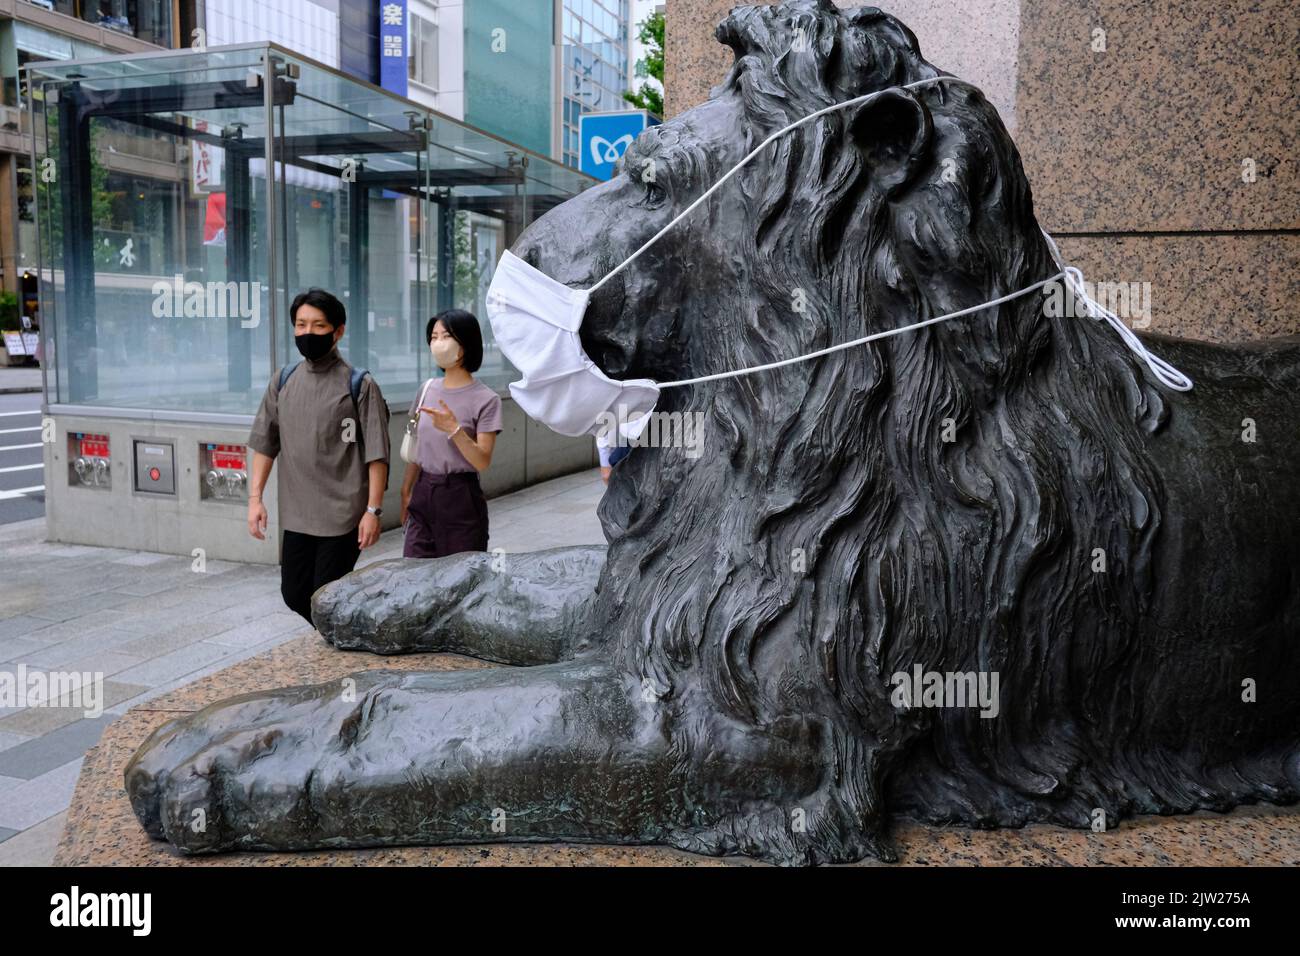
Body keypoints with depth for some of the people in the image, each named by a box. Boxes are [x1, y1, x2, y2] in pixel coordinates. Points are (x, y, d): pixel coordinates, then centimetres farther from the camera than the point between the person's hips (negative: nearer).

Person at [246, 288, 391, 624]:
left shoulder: (359, 385, -7)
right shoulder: (283, 381, 7)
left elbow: (377, 454, -9)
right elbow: (265, 442, 11)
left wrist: (373, 510, -13)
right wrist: (255, 497, 5)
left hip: (342, 514, -5)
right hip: (297, 513, 5)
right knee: (294, 594, 11)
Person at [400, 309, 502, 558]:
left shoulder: (486, 399, -8)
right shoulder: (427, 390, 7)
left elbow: (483, 462, -14)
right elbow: (416, 449, 15)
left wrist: (454, 429, -26)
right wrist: (406, 492, 15)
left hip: (461, 498, -4)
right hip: (423, 494, 5)